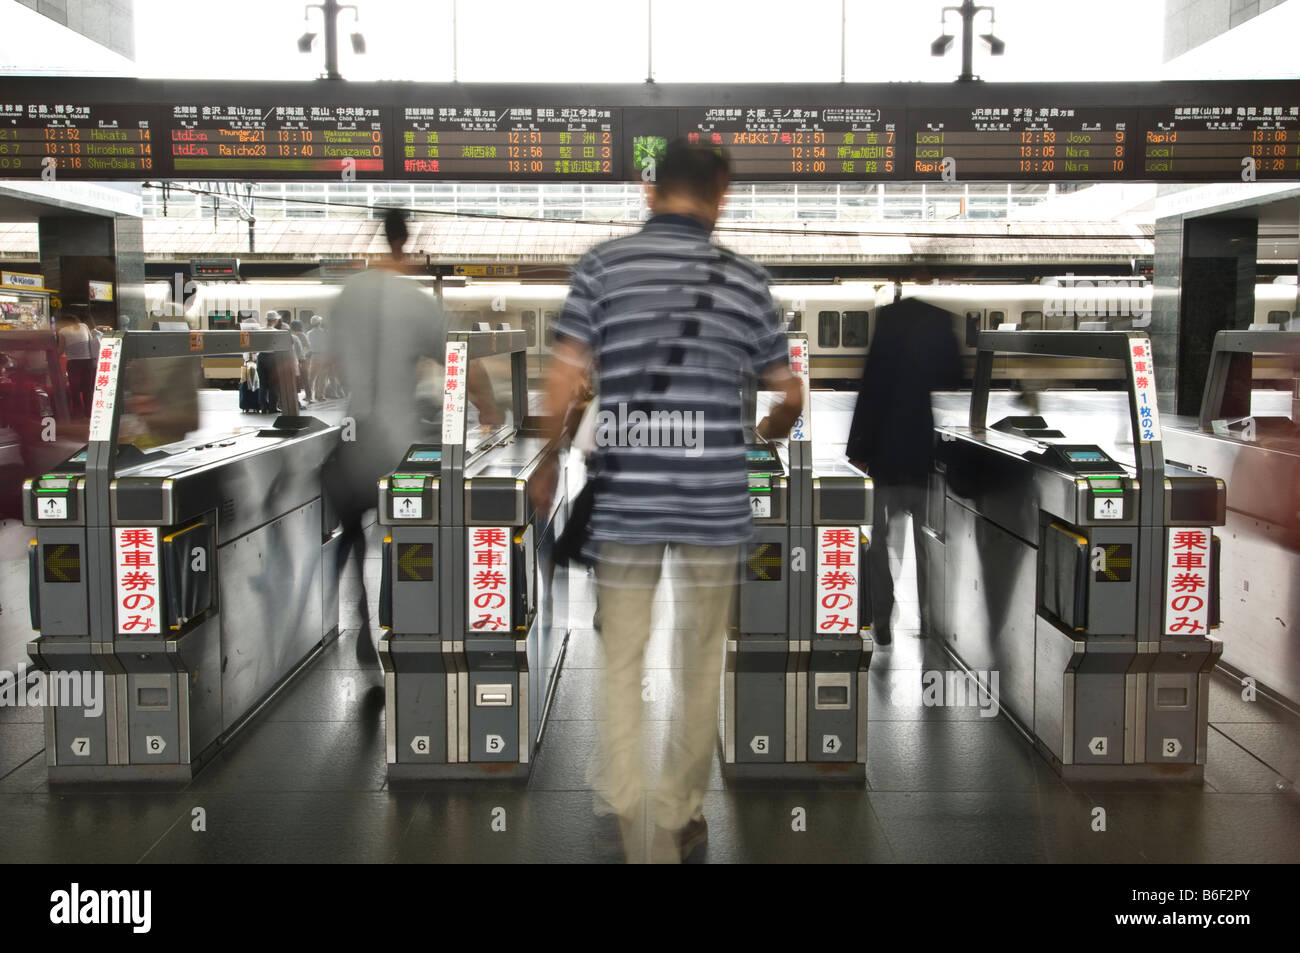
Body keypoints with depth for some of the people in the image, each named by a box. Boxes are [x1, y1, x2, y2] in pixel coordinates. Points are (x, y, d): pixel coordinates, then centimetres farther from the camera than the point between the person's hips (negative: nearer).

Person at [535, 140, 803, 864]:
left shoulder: (603, 265, 0)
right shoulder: (745, 278, 4)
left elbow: (565, 382, -6)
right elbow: (792, 396, 9)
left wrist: (547, 470, 8)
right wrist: (771, 433, 31)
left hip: (624, 498, -1)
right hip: (716, 499, 1)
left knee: (623, 664, 8)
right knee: (701, 661, 15)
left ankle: (639, 836, 4)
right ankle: (680, 818, 27)